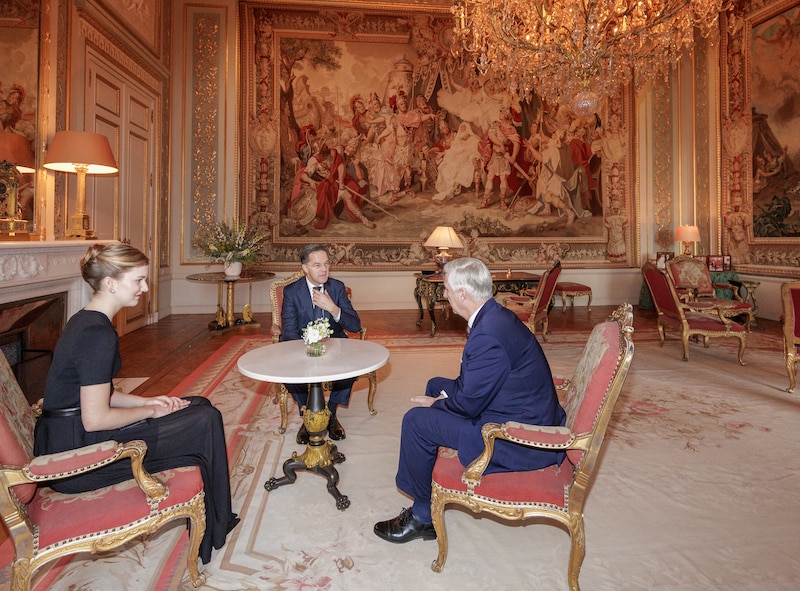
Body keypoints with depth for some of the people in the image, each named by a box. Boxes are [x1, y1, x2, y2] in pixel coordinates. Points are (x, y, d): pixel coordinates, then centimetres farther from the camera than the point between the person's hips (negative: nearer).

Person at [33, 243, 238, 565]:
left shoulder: (84, 321, 8)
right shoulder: (99, 334, -24)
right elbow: (95, 419, -25)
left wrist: (148, 401, 4)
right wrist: (151, 411, -10)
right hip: (75, 456, -10)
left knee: (199, 405, 12)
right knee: (206, 421, -7)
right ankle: (212, 529, 14)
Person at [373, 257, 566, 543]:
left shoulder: (488, 334, -29)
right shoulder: (495, 316, 3)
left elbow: (469, 404, -22)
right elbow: (472, 380, 14)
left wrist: (437, 404, -3)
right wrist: (444, 394, 2)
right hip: (529, 418, 11)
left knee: (417, 420, -11)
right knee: (436, 384, 20)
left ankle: (423, 516, 11)